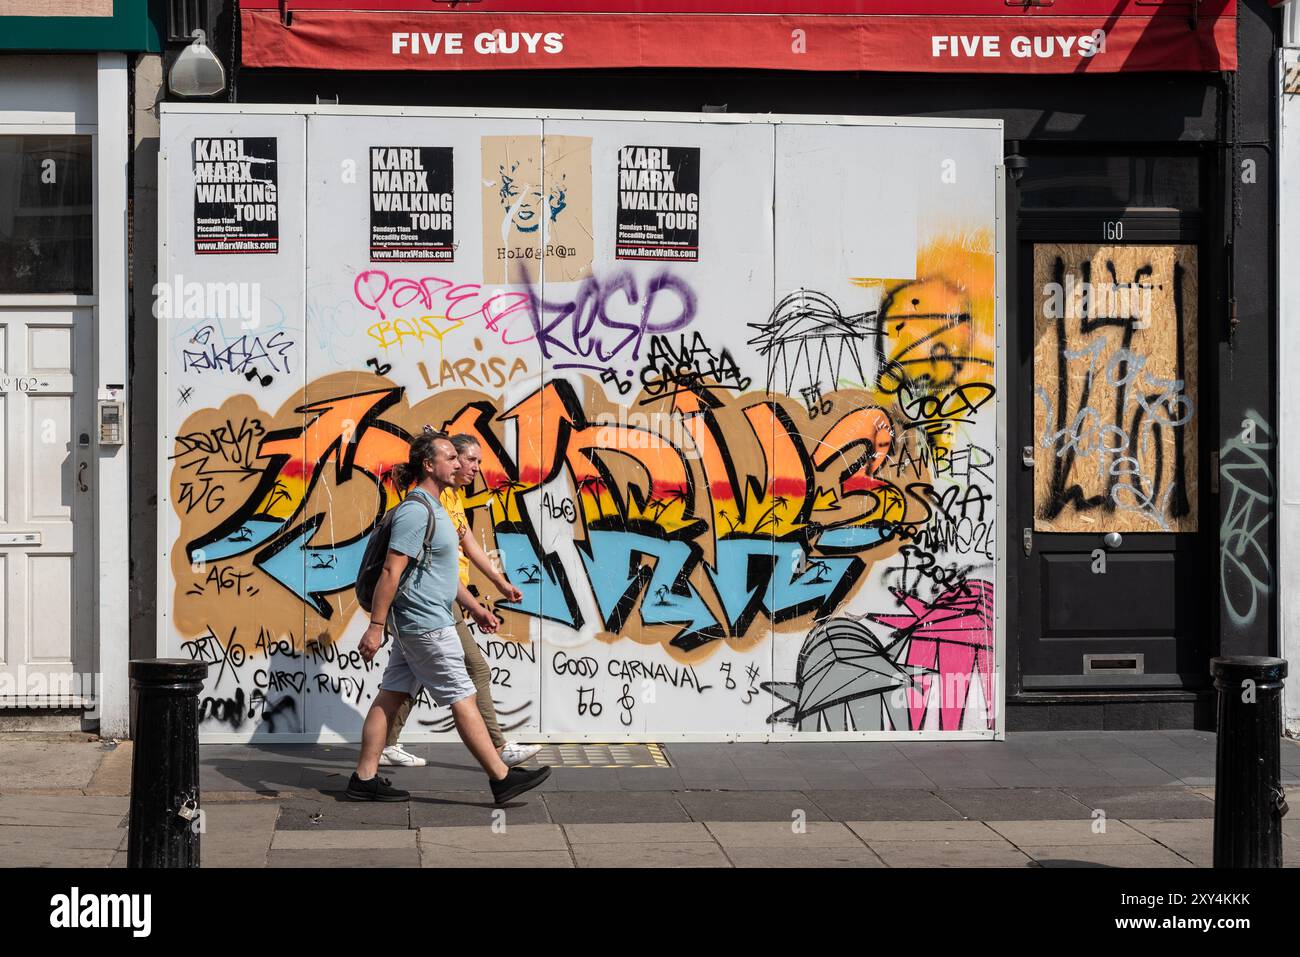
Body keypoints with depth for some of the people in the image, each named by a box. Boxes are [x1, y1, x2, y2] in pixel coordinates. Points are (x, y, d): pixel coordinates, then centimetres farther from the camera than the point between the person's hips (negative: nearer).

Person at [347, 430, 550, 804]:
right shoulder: (417, 511, -18)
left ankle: (365, 778, 10)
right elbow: (391, 572, -21)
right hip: (425, 623, -10)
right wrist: (375, 626, -22)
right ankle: (502, 778, 1)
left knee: (391, 696, 9)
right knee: (462, 699, -4)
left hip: (415, 622, 10)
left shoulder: (431, 508, 15)